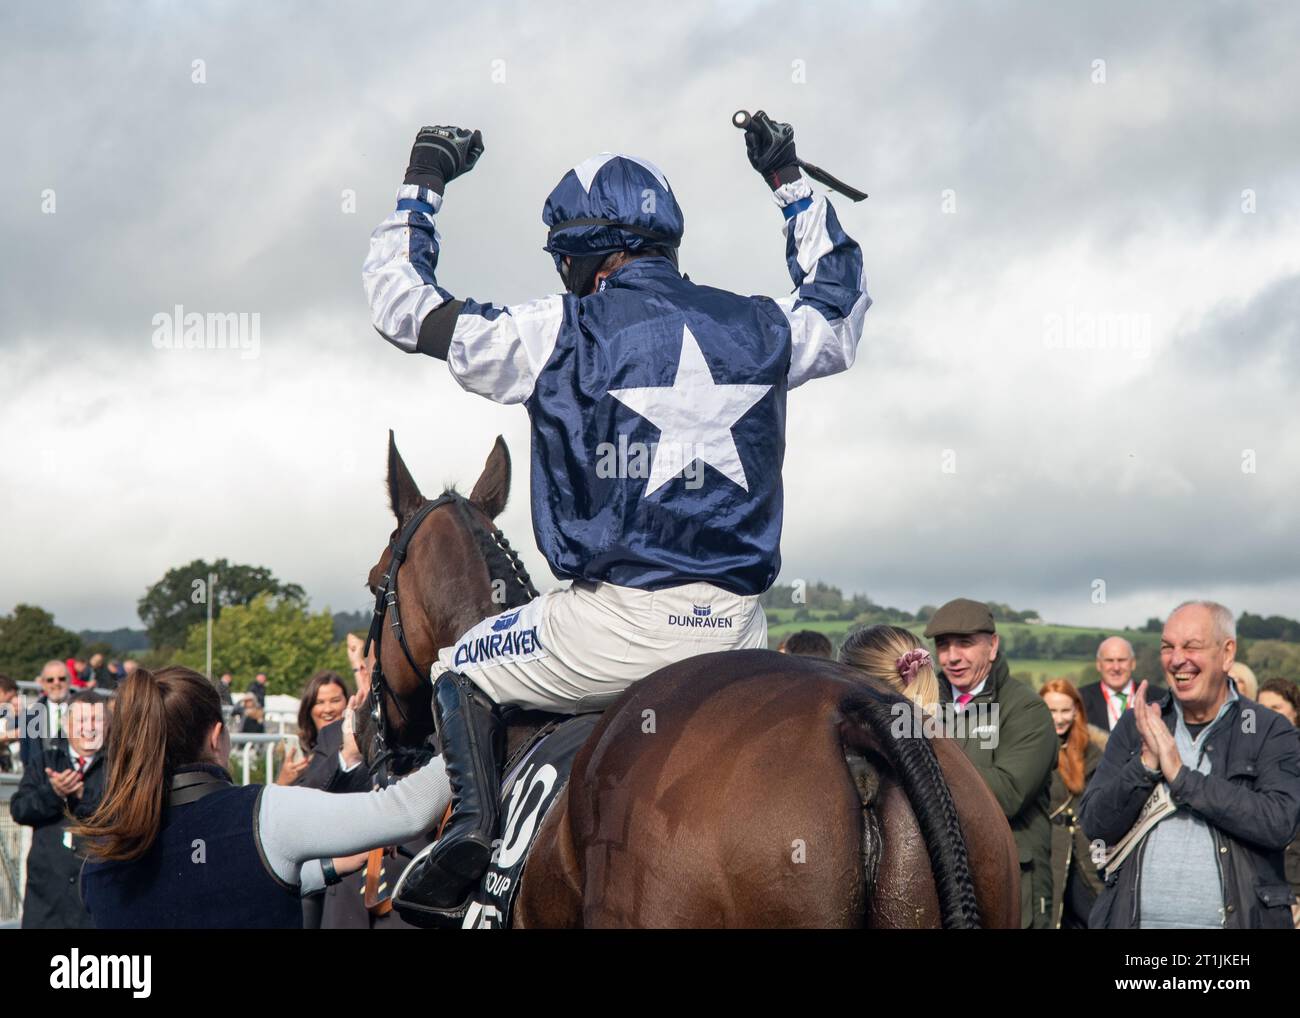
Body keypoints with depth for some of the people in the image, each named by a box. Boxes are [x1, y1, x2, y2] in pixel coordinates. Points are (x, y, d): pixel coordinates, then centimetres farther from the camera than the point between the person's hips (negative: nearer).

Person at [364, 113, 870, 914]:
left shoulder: (560, 334, -2)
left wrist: (421, 185, 21)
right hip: (741, 628, 4)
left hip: (622, 621, -4)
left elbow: (403, 304, 8)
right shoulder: (759, 329, 10)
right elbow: (842, 303, 34)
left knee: (462, 672, 20)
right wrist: (791, 182, 42)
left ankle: (474, 827, 0)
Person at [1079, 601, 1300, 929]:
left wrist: (1181, 775, -18)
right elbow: (1095, 824, -2)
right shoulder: (1137, 725, 4)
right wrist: (1147, 763, -16)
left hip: (1238, 918, -2)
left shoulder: (1272, 733, -4)